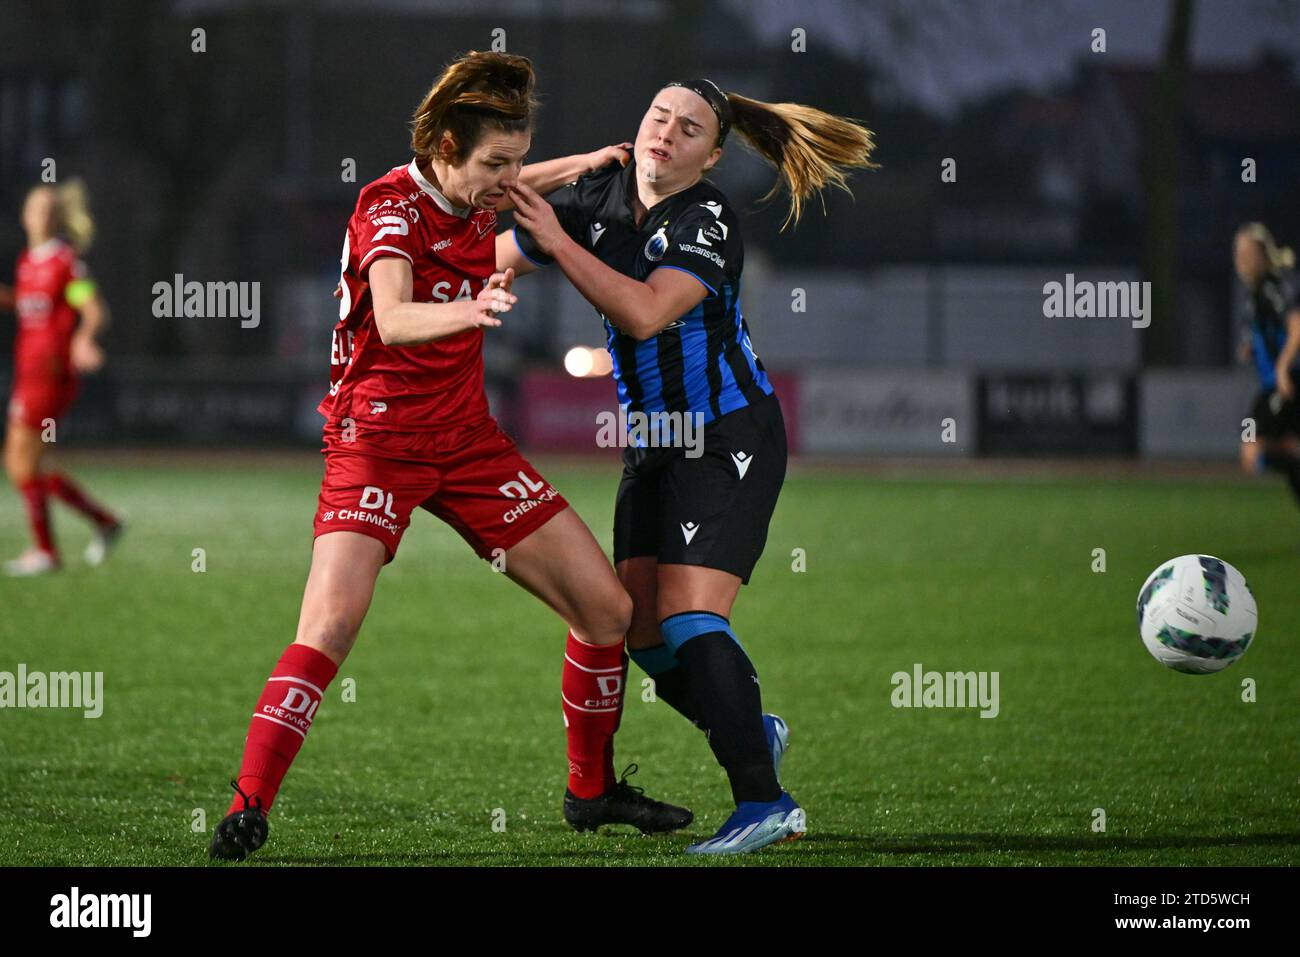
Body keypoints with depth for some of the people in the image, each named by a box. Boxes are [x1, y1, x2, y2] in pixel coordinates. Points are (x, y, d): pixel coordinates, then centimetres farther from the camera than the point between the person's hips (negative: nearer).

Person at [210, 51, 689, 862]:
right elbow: (392, 318, -39)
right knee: (331, 625, -25)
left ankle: (593, 789, 23)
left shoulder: (475, 198, 3)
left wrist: (586, 164, 19)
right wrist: (466, 312, -57)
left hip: (468, 439, 7)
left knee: (607, 609, 5)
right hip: (378, 438, -7)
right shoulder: (391, 207, -18)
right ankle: (248, 810, -19)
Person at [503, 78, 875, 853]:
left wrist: (557, 242, -30)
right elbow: (493, 260, 11)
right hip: (654, 447, 7)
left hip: (729, 441, -7)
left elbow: (644, 314, -30)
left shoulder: (708, 224, -17)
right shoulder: (598, 198, 3)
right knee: (640, 629, 4)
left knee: (687, 615, -19)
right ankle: (752, 733, 30)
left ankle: (764, 803, -19)